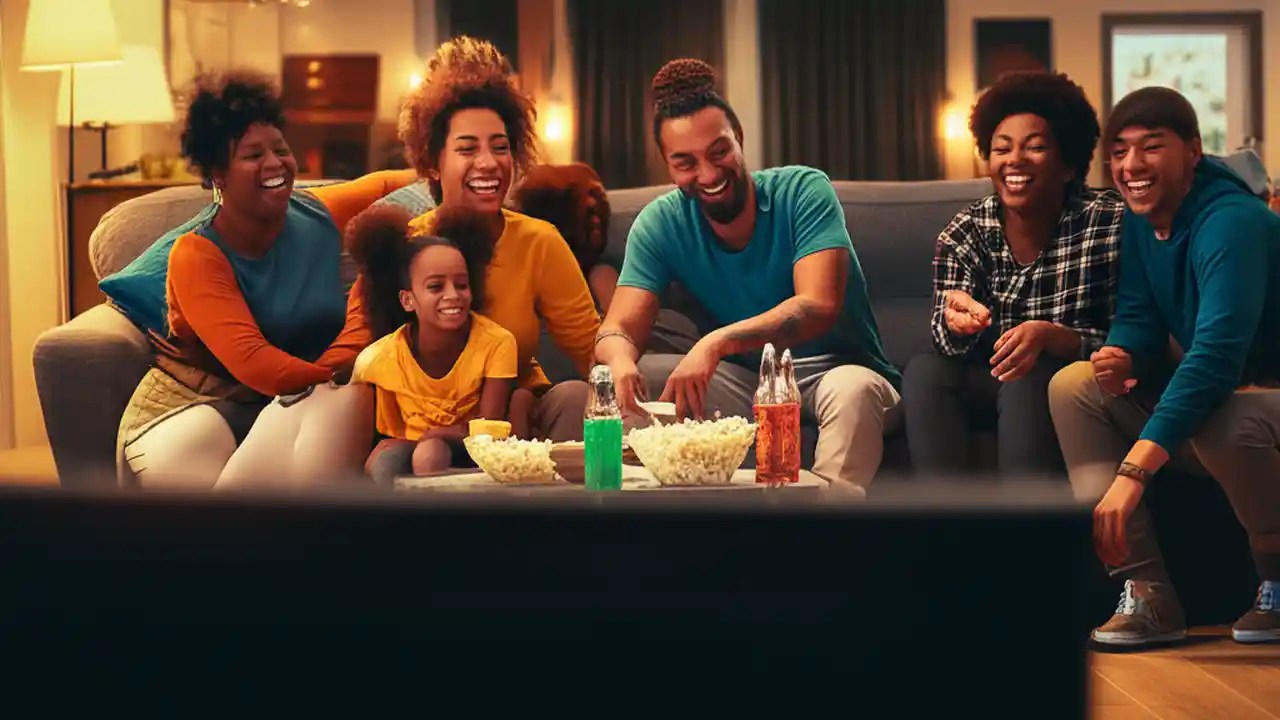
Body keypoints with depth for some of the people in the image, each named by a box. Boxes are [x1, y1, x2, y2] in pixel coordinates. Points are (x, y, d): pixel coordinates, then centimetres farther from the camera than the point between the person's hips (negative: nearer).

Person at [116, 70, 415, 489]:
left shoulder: (319, 216, 3)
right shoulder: (197, 256, -14)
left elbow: (381, 185, 28)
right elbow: (256, 367, -25)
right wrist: (343, 377, -20)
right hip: (196, 403, -4)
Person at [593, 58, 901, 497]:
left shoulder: (803, 192, -14)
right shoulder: (660, 224, -3)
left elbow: (819, 306, -26)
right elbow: (620, 328, -11)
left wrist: (719, 342, -43)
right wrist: (620, 361, -39)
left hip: (834, 372, -3)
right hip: (749, 384, 4)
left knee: (853, 389, -38)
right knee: (627, 382, -17)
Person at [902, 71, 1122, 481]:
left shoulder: (1109, 222, -11)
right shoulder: (964, 234, -1)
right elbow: (954, 348, -8)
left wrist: (1049, 336, -33)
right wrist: (956, 319, -33)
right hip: (993, 382, 4)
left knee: (1028, 381, -32)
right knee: (924, 372, -22)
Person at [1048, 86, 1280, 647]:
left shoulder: (1231, 222, -26)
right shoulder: (1139, 220, 0)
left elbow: (1216, 354, -37)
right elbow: (1139, 317, 5)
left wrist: (1132, 472, -45)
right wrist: (1122, 357, -23)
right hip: (1204, 391, 8)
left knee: (1224, 419, -39)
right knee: (1072, 386, -8)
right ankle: (1147, 594, -15)